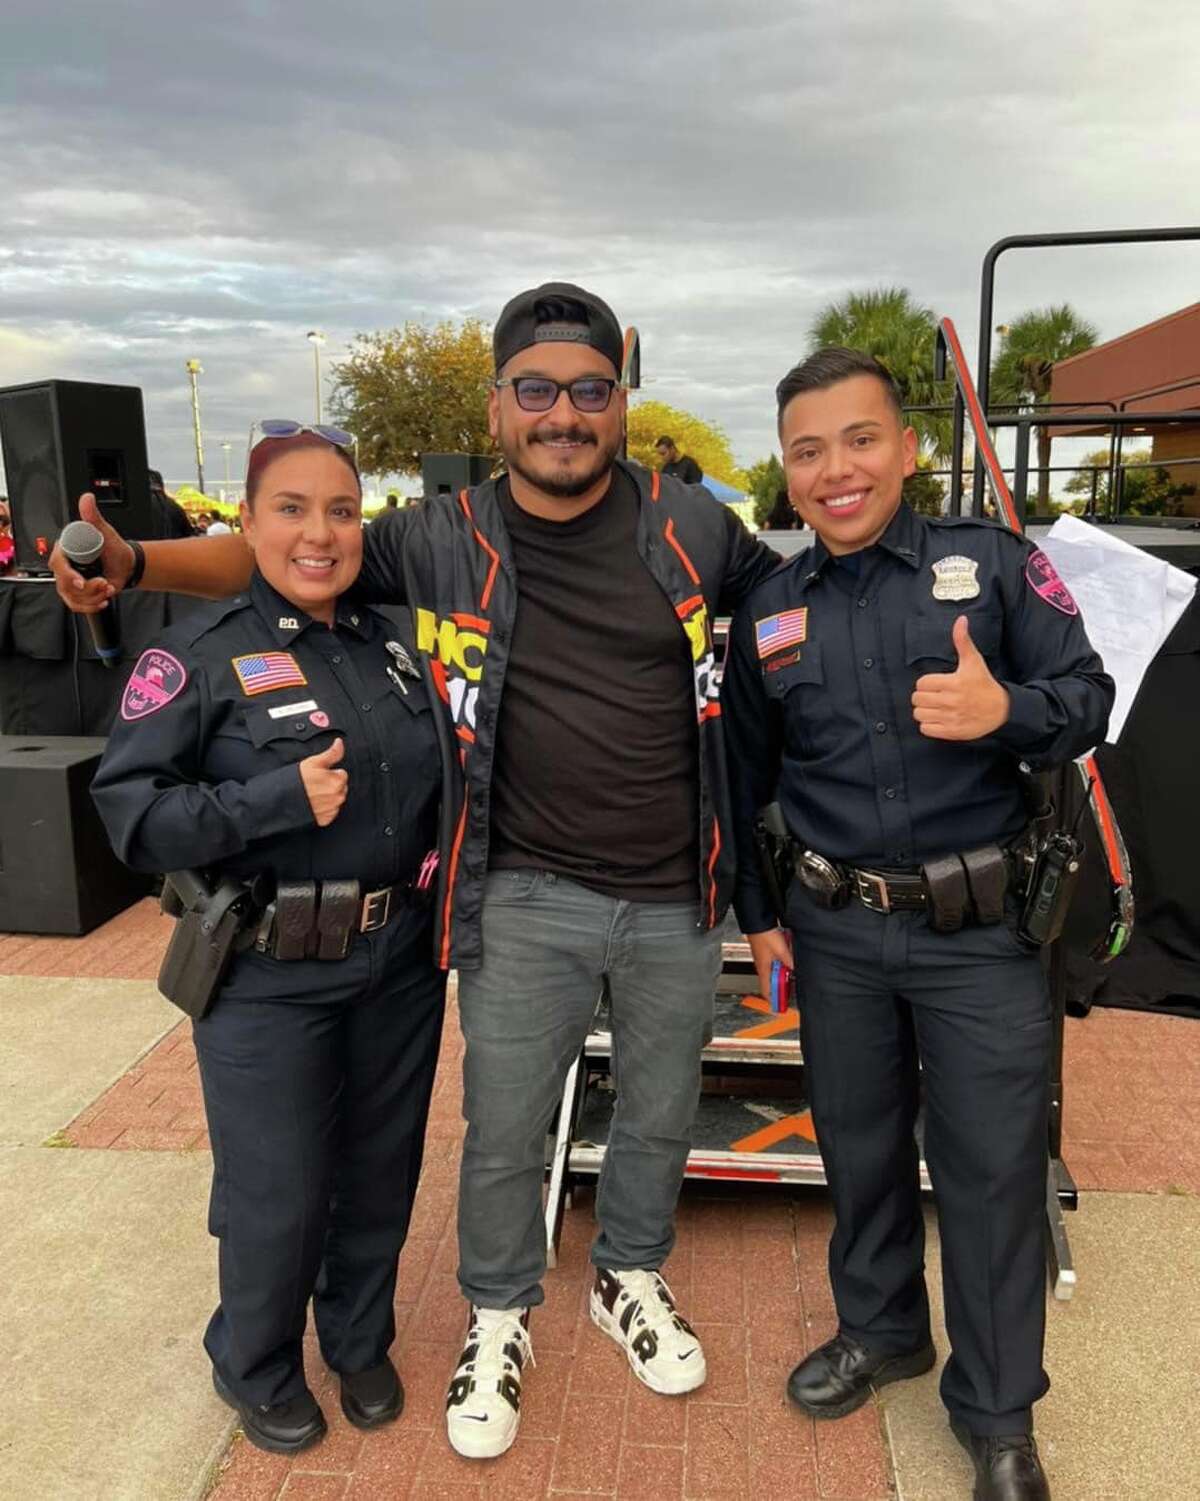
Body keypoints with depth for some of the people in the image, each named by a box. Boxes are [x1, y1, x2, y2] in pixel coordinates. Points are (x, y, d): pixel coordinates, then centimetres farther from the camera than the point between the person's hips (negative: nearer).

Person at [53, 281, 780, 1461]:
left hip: (677, 900, 2)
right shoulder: (445, 542, -4)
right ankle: (498, 1320, 41)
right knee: (503, 1132, 11)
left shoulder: (689, 525, -3)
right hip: (527, 899, -1)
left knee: (658, 1117, 20)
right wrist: (135, 563, -14)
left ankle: (630, 1281, 50)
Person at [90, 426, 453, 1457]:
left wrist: (438, 879, 4)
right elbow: (128, 810, -15)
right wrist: (276, 799, -25)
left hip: (400, 960, 5)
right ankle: (257, 1371, 38)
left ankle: (362, 1345, 44)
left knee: (382, 1172, 18)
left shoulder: (393, 645, 6)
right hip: (269, 976, -5)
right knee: (277, 1195, 8)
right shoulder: (200, 655, -11)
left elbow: (438, 780, 19)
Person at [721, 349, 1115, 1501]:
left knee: (991, 1165, 6)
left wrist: (1008, 711, -26)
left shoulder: (991, 562, -4)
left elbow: (1089, 698, -4)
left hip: (982, 925, -2)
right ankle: (879, 1329, 42)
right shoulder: (766, 612, 4)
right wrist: (756, 911, 10)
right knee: (858, 1141, 17)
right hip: (836, 930, 3)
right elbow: (745, 773, 11)